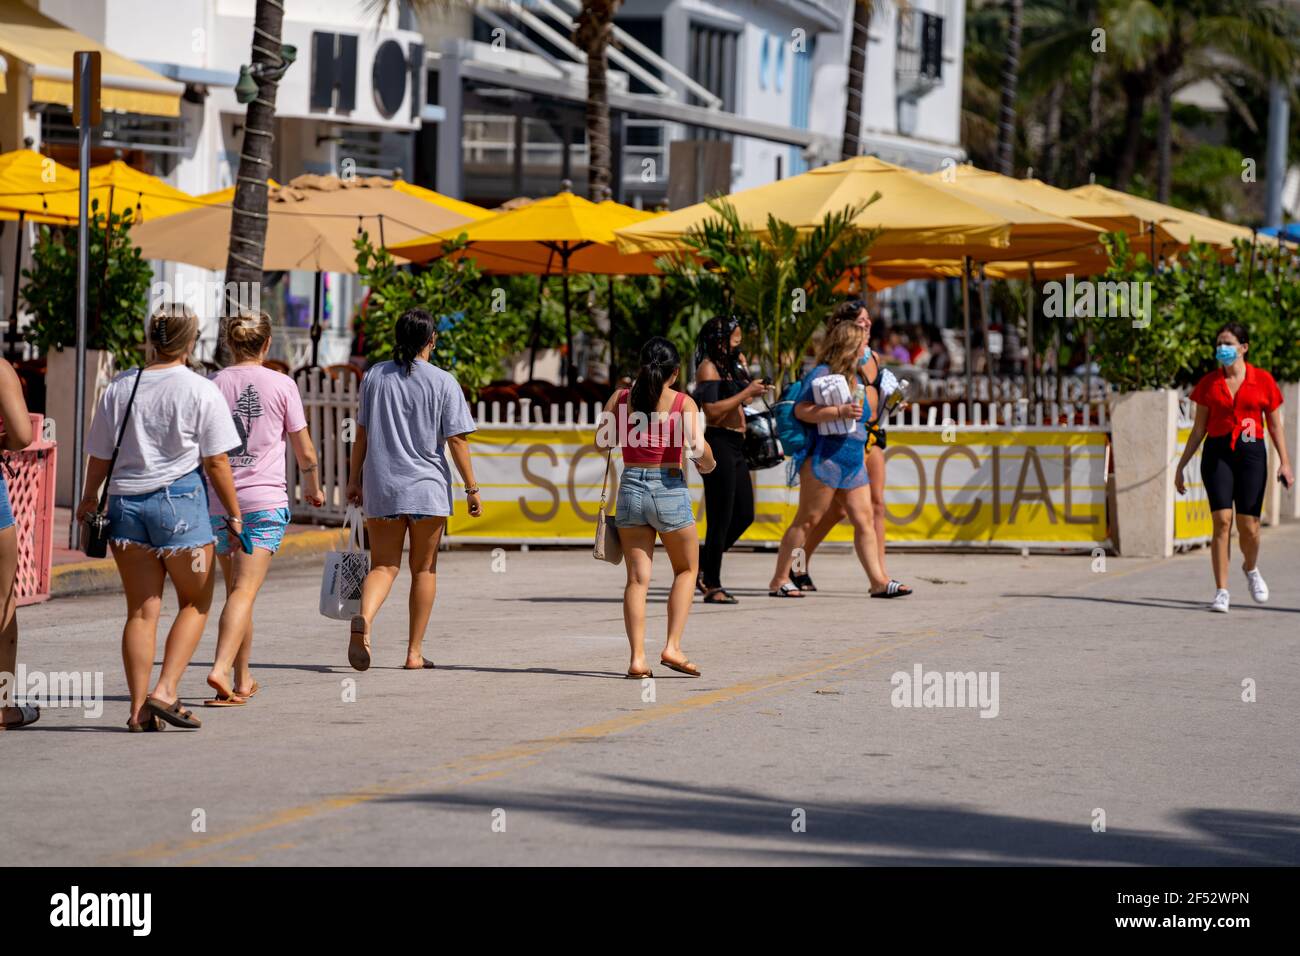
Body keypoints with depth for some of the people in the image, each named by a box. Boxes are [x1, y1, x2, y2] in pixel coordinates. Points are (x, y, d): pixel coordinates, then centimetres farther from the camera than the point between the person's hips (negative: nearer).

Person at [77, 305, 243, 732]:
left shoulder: (119, 388, 5)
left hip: (126, 501, 4)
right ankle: (165, 690, -5)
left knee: (141, 610, 7)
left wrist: (89, 498, 28)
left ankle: (140, 708, 3)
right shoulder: (201, 391, -7)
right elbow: (216, 461, -6)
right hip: (180, 500, -4)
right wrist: (233, 513, 4)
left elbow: (99, 455, 11)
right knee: (195, 602, 10)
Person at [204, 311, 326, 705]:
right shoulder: (281, 385, -2)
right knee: (244, 591, -10)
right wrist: (313, 487, 22)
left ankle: (242, 680, 23)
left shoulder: (214, 385, 3)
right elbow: (305, 453, 4)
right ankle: (222, 669, -28)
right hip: (265, 500, -3)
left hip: (219, 502, 3)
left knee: (236, 590, 15)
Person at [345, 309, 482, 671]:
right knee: (424, 568, 10)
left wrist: (354, 480, 15)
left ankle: (363, 619, -24)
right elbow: (457, 440, -6)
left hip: (380, 487, 2)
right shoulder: (443, 383, -5)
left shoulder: (374, 376, 4)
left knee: (383, 566, 6)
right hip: (427, 486, -2)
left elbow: (362, 435, 6)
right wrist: (472, 488, -1)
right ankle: (415, 652, 10)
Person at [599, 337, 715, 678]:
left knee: (637, 578, 7)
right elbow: (697, 446, -17)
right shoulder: (683, 403, -8)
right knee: (686, 570, 17)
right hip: (669, 489, -3)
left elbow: (601, 441, 8)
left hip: (631, 487, 3)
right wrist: (708, 464, 5)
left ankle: (637, 657, -2)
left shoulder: (620, 399, 1)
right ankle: (672, 647, 4)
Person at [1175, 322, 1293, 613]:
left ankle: (1250, 568, 32)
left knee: (1248, 525, -2)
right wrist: (1181, 465, 9)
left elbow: (1275, 426, 7)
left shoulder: (1263, 381, 3)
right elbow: (1199, 428, 11)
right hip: (1217, 453, 0)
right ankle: (1221, 591, -8)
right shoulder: (1209, 383, 6)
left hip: (1251, 454, 0)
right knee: (1222, 520, -12)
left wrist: (1285, 462, -2)